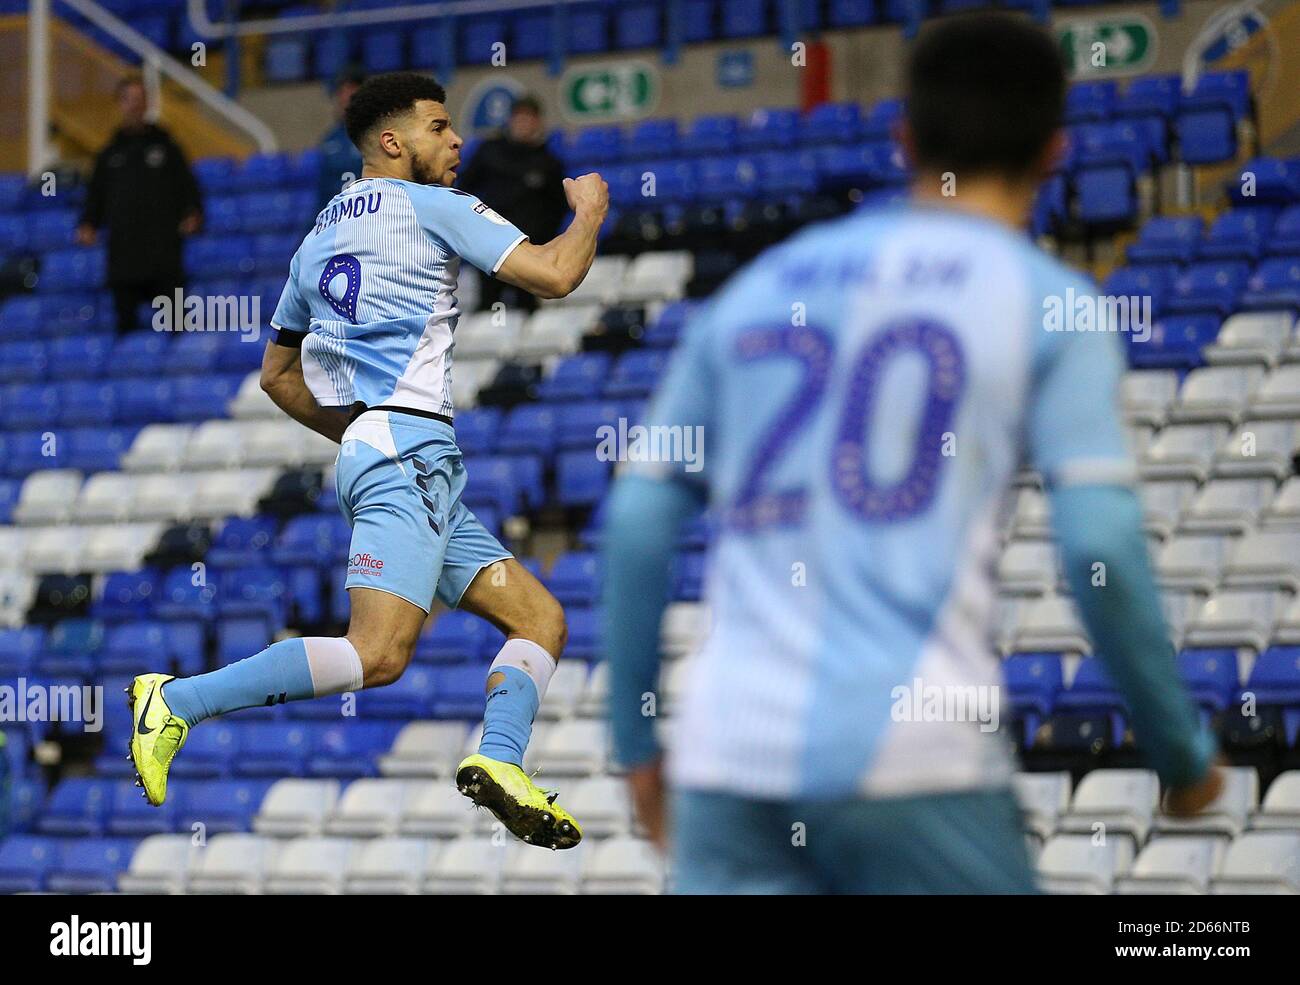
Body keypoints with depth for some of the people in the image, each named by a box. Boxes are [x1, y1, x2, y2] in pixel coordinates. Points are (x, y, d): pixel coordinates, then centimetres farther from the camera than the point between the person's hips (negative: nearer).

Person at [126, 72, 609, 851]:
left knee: (542, 618, 6)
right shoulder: (432, 206, -1)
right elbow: (554, 274, -6)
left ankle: (499, 763, -14)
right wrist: (590, 210, 13)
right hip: (407, 447, -10)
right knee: (378, 656, -21)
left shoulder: (321, 236, 23)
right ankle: (179, 702, -19)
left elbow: (277, 373, 28)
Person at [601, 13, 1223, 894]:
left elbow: (637, 518, 14)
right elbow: (1100, 546, -6)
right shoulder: (1047, 302, 4)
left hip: (728, 758, 4)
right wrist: (1185, 755, 5)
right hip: (916, 765, -4)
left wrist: (636, 739, 21)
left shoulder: (759, 285, 17)